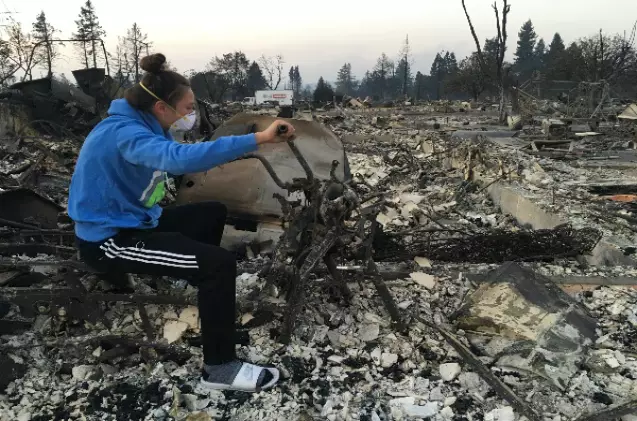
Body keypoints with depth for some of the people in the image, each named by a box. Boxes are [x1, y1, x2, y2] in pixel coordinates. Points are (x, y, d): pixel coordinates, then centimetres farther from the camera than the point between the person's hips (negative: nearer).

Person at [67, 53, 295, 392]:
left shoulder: (140, 127, 4)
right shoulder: (125, 134, -27)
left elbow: (174, 162, 14)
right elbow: (180, 158, -45)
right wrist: (259, 139, -48)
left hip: (132, 222, 10)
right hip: (108, 241, -10)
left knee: (214, 213, 20)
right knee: (220, 265, -22)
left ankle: (200, 286, 38)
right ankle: (220, 367, -10)